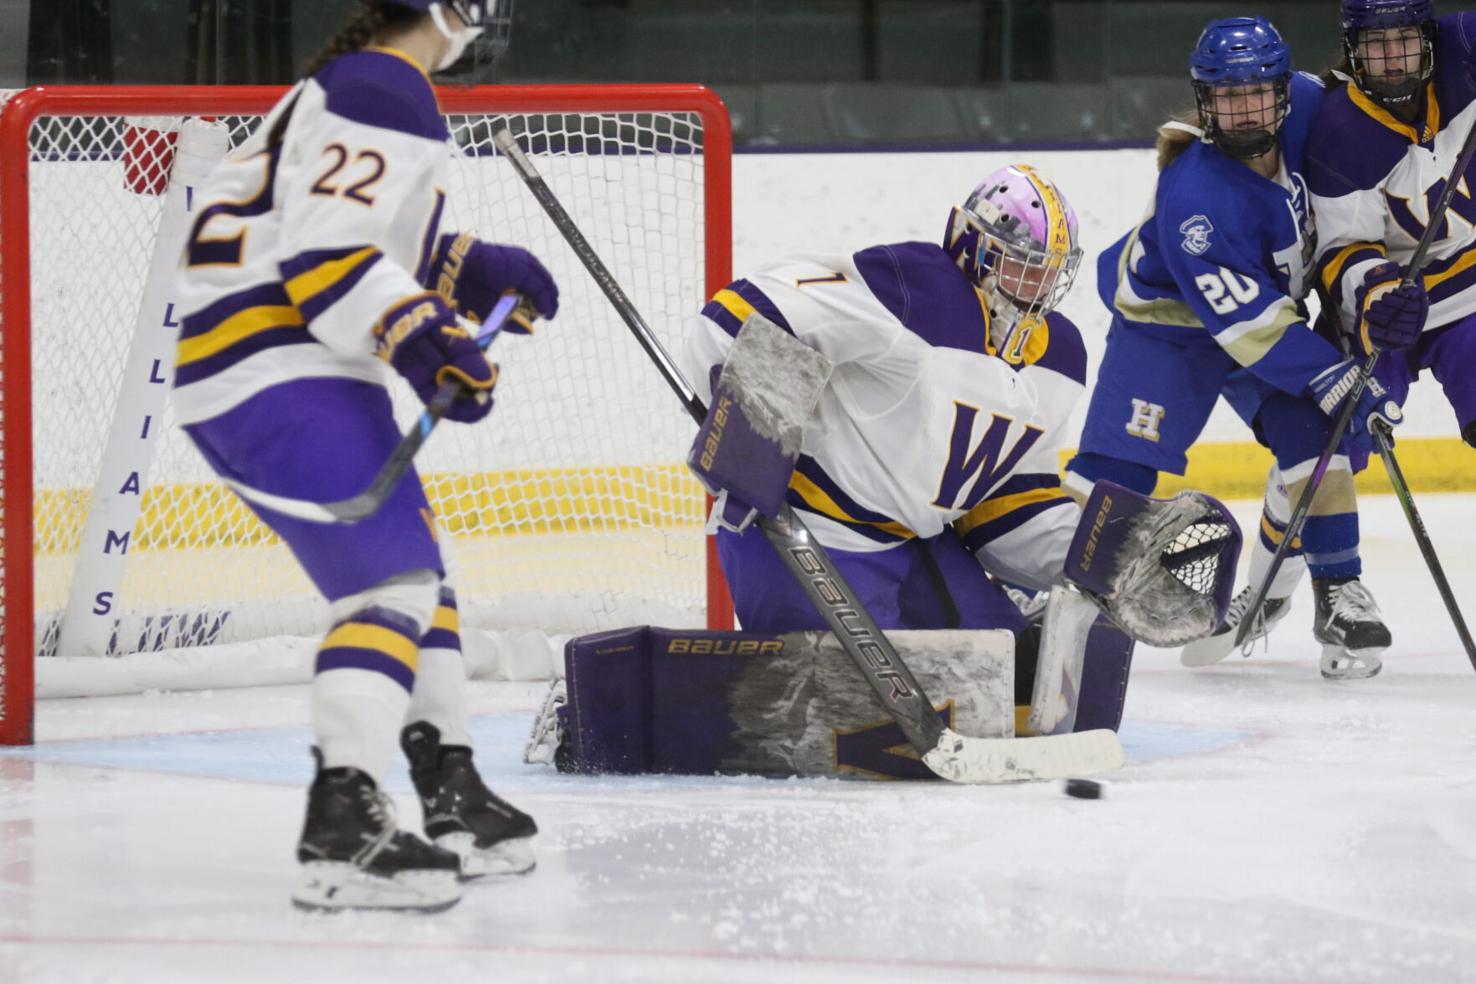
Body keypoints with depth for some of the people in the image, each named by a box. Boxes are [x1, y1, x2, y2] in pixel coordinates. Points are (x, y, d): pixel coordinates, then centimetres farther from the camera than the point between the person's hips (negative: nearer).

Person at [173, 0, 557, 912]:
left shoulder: (347, 88, 20)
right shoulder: (386, 98, -13)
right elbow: (323, 255, -23)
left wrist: (475, 270, 22)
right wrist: (425, 340, -28)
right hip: (280, 380, -11)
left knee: (414, 563, 20)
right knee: (394, 578, -18)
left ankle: (454, 801, 29)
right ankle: (341, 826, -29)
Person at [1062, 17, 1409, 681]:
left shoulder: (1308, 108, -19)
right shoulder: (1192, 200, -35)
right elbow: (1248, 324, -34)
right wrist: (1331, 378, -37)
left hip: (1269, 305, 5)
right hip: (1168, 320, -5)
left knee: (1316, 442, -8)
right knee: (1115, 465, -13)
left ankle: (1338, 595, 4)